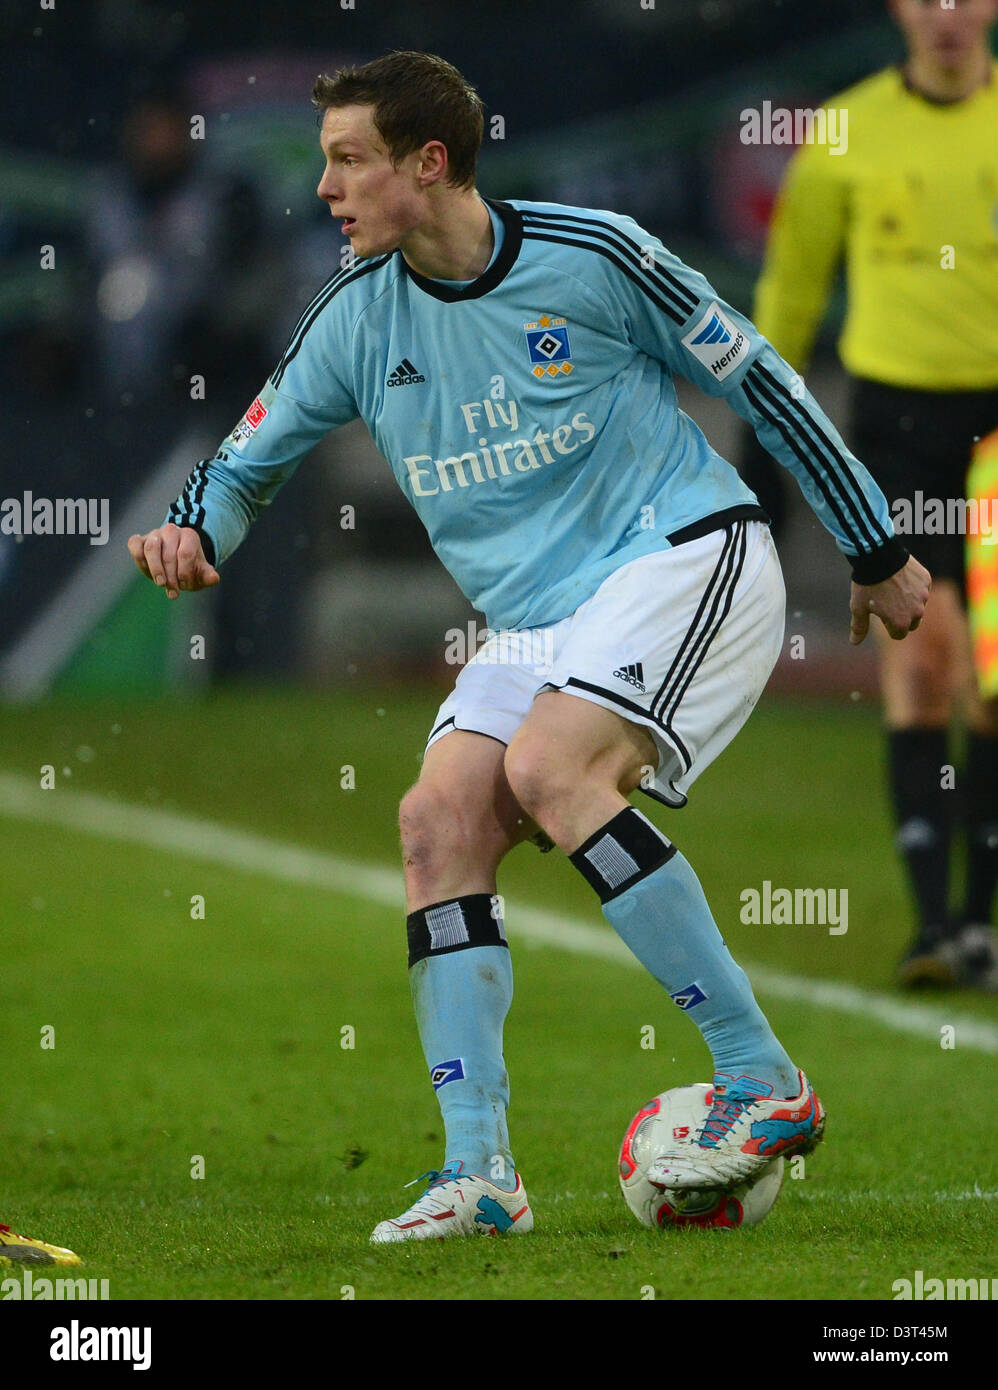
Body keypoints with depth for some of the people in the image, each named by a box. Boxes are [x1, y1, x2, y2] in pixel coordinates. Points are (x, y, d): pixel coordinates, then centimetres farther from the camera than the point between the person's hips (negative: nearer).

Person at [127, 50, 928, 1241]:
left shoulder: (590, 254, -11)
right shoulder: (355, 319, 2)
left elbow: (755, 378, -1)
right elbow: (246, 461, 11)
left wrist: (876, 552, 6)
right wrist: (193, 531, -14)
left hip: (688, 557, -6)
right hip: (538, 621, 6)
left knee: (549, 768, -28)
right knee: (439, 818, -15)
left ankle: (764, 1083, -21)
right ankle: (479, 1173, -17)